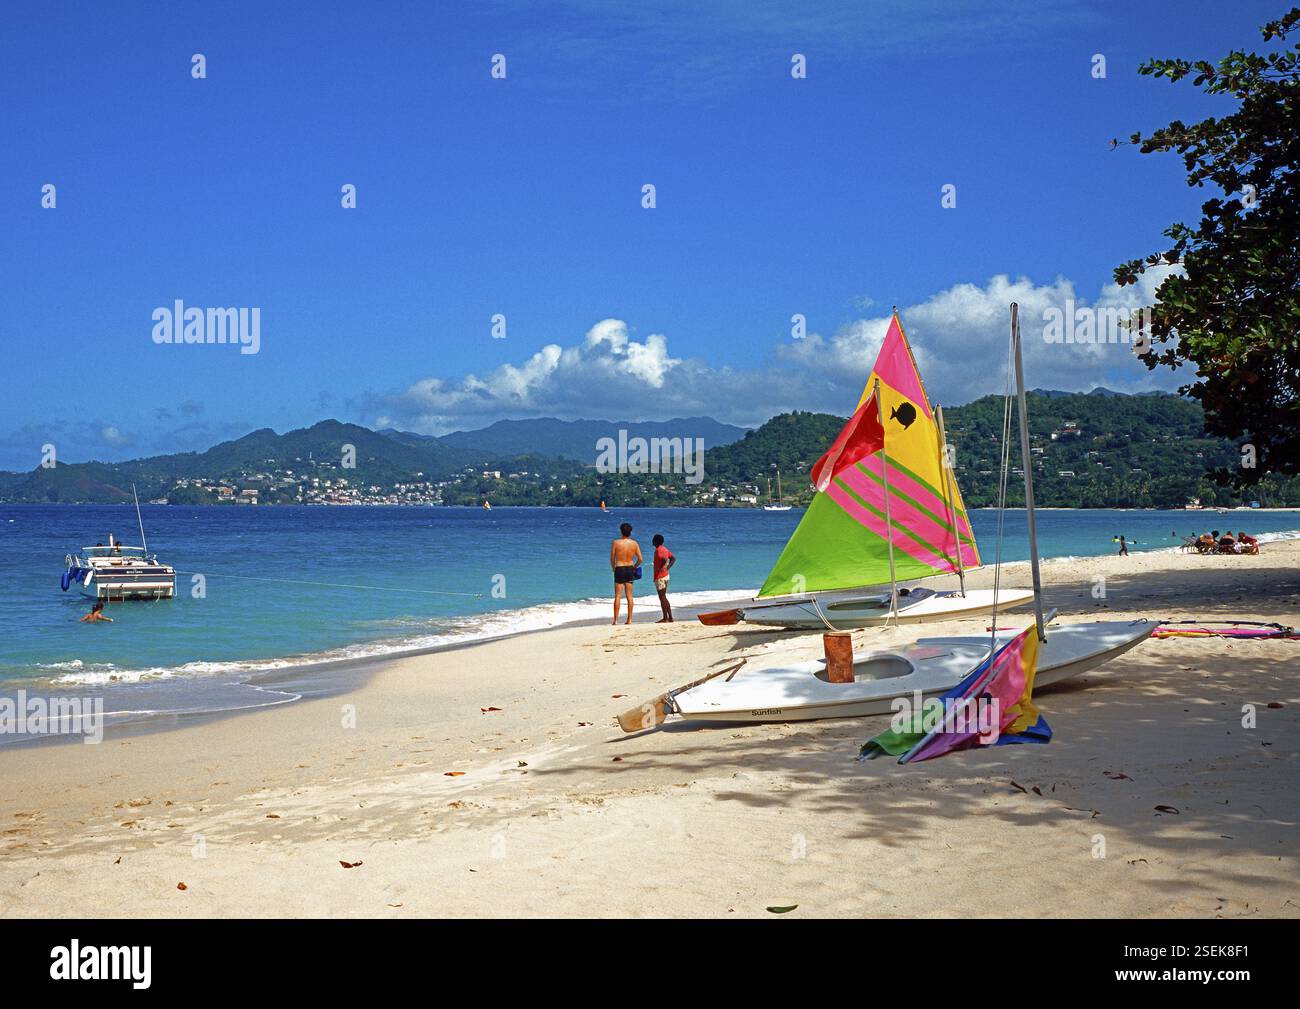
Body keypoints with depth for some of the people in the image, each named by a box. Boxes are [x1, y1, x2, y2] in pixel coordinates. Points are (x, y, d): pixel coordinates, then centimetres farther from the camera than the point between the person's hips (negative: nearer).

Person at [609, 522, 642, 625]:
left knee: (618, 596, 1)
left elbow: (612, 559, -5)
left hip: (619, 569, -3)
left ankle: (616, 620, -2)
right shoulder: (634, 543, -2)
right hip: (630, 569, 3)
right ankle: (629, 619, 9)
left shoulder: (616, 543, -9)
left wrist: (614, 569, 12)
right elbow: (640, 559, -1)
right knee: (629, 596, 9)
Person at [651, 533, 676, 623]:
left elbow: (665, 559, -32)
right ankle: (670, 617, 15)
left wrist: (660, 568, -21)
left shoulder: (658, 550, -16)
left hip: (660, 577, -10)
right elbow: (673, 559, 19)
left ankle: (665, 618, -2)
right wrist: (667, 568, 13)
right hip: (665, 575, 10)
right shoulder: (665, 549, 14)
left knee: (662, 597, -5)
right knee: (664, 597, 15)